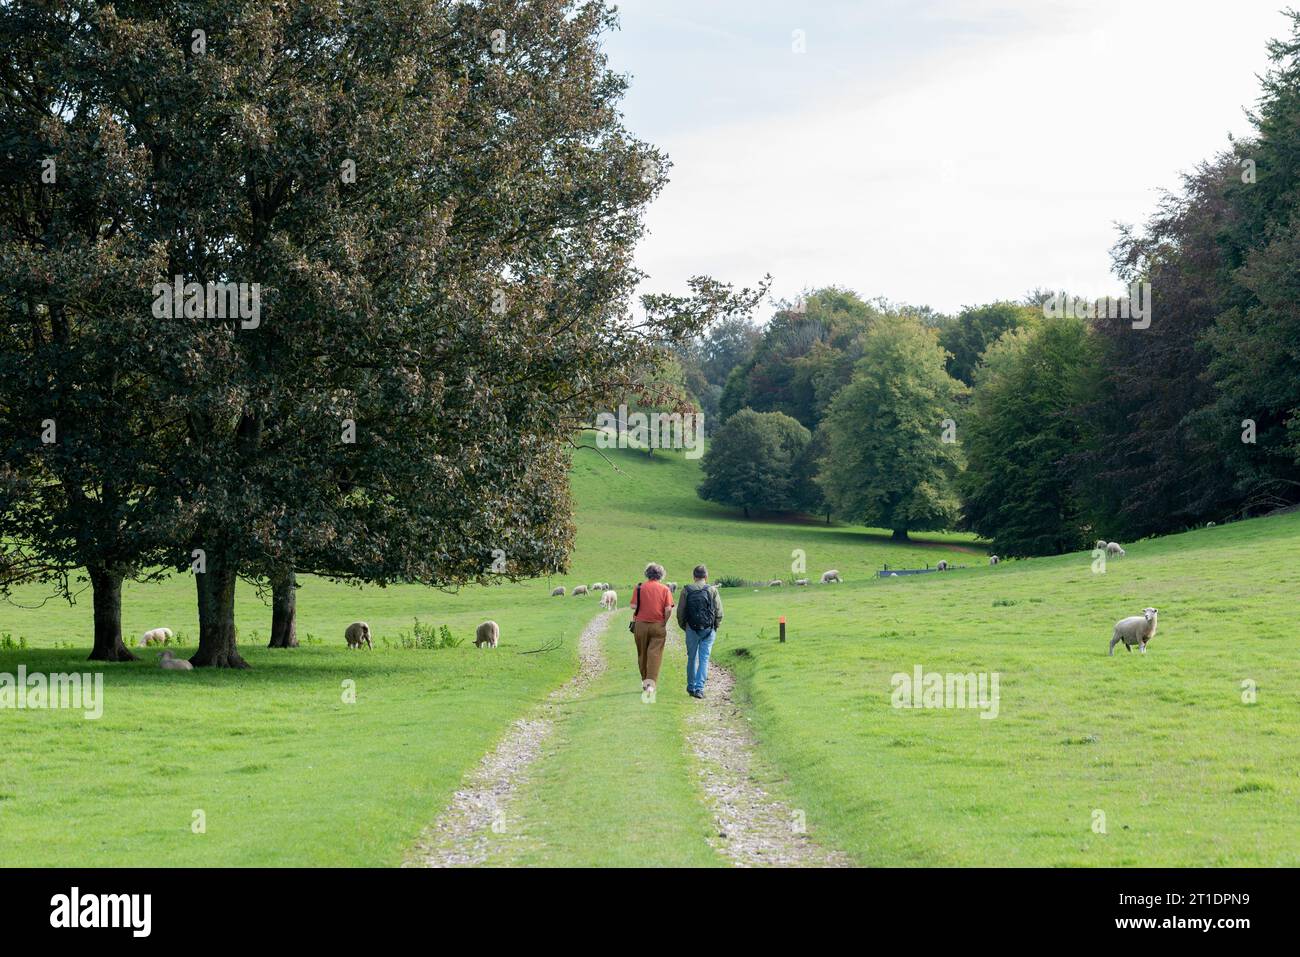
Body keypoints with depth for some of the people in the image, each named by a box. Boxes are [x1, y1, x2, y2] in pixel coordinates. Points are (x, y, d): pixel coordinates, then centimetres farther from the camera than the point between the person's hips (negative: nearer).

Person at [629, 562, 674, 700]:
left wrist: (634, 618, 12)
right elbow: (668, 609, -8)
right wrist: (664, 623, 5)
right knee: (655, 655, -3)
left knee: (642, 654, 14)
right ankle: (651, 683, -18)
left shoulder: (639, 588, -1)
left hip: (641, 625, 1)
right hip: (658, 626, -1)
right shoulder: (665, 589, -2)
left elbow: (634, 606, -7)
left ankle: (645, 681, 26)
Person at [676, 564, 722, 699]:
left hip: (692, 629, 1)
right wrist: (716, 627, 12)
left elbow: (680, 612, 0)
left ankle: (691, 686, 23)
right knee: (704, 659, 1)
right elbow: (719, 612, -2)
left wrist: (684, 627, 15)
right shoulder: (712, 590, -3)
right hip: (708, 630, -1)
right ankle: (699, 688, -7)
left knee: (692, 658, 14)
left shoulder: (686, 591, -1)